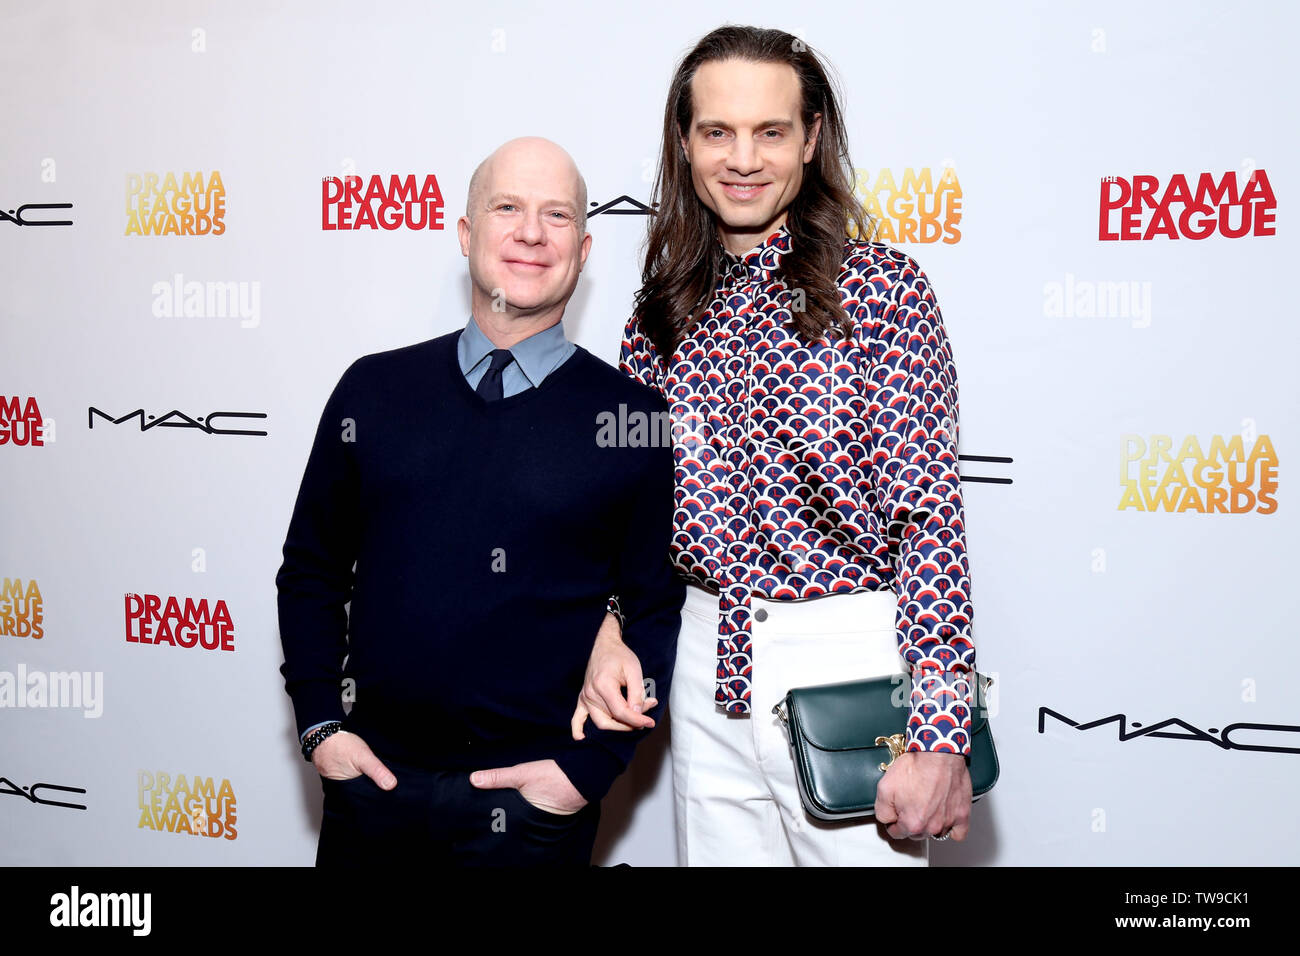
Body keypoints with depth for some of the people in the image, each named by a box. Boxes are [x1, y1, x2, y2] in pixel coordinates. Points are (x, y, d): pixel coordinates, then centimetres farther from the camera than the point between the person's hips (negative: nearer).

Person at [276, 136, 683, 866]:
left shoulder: (635, 418, -4)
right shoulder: (374, 388, 3)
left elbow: (659, 610, -2)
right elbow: (313, 568, 11)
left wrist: (591, 766, -8)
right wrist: (320, 722, 3)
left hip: (532, 801, -2)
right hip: (373, 778, 3)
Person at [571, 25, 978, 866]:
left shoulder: (879, 285, -9)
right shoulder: (665, 309, 5)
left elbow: (931, 511, -13)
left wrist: (939, 736, -17)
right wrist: (610, 630, -6)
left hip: (849, 663, -4)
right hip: (706, 662, 5)